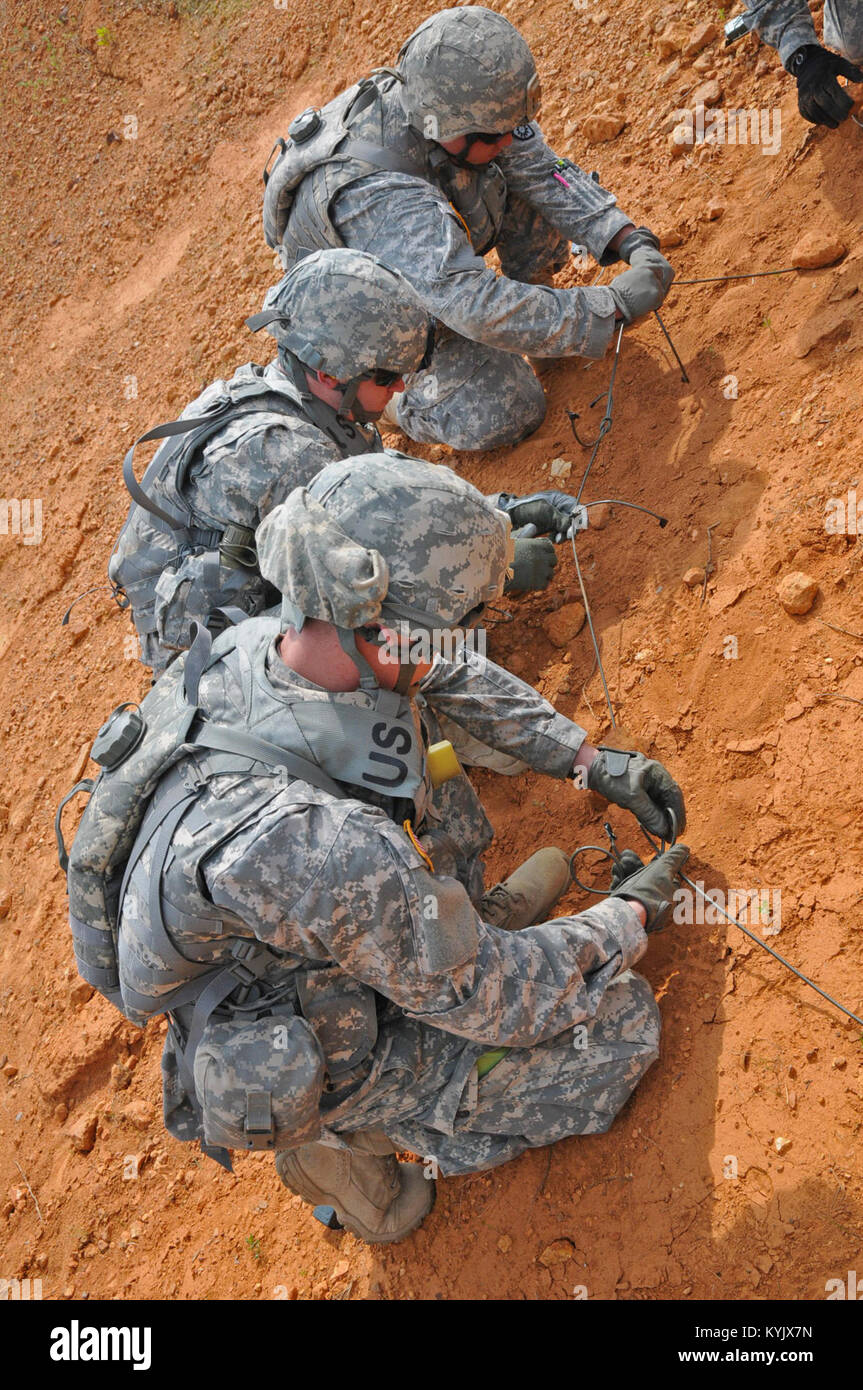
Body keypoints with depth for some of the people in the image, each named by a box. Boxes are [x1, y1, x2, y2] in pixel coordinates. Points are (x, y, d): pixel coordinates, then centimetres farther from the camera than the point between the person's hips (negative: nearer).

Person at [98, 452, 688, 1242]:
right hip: (317, 1072, -7)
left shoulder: (248, 646, -20)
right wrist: (631, 920, -10)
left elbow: (454, 678, 1)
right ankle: (353, 1147, 9)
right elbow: (487, 999, -27)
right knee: (625, 1022, -1)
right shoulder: (334, 855, -44)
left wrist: (594, 761, 2)